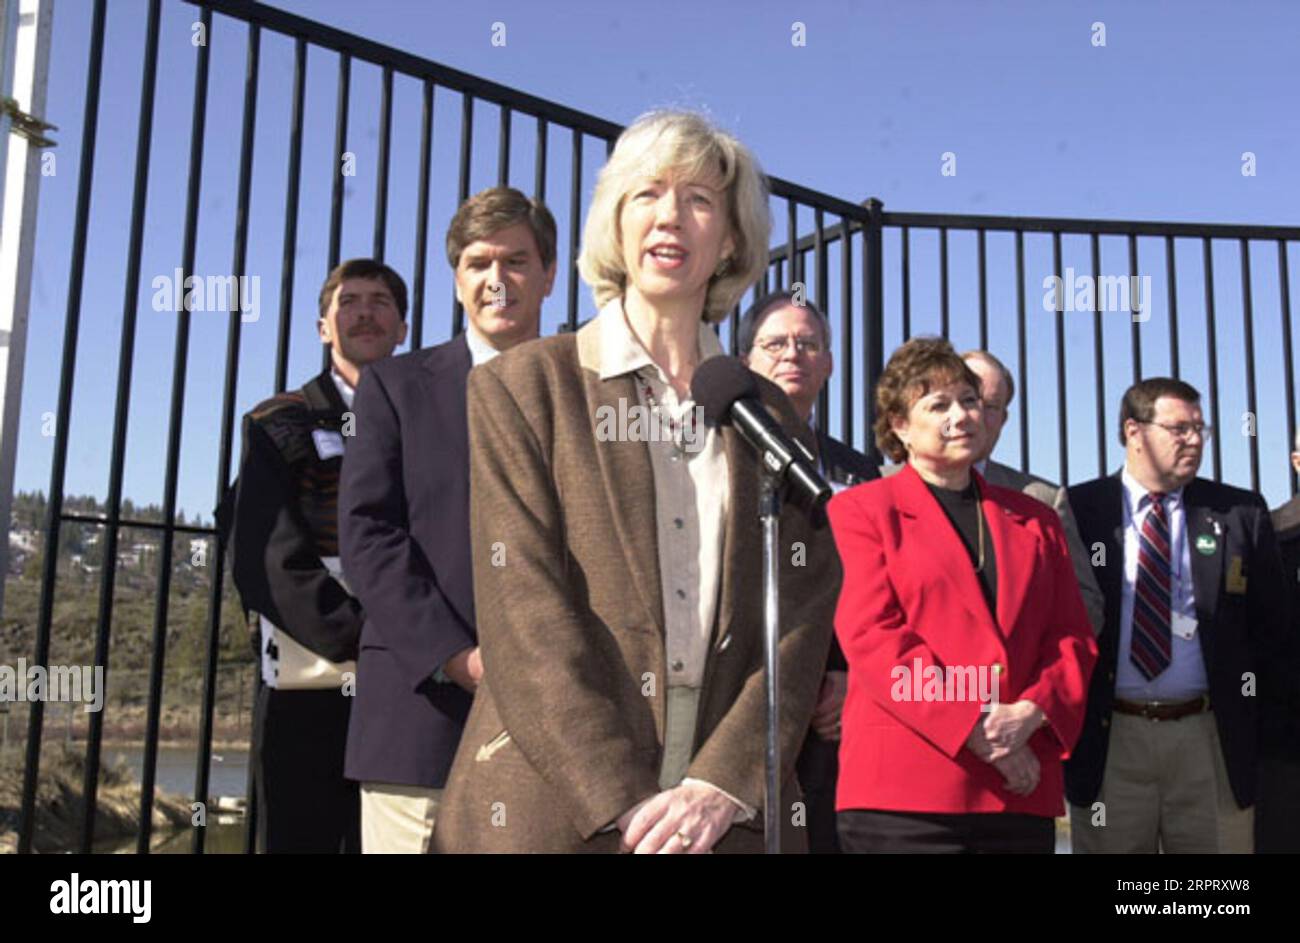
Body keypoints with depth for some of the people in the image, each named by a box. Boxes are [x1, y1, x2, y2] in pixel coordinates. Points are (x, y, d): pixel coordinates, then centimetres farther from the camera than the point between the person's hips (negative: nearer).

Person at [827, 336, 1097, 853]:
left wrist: (1030, 713, -8)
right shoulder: (860, 509, 5)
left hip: (1022, 791, 4)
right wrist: (976, 732, -13)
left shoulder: (1036, 520, 19)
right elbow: (871, 636, -7)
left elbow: (1073, 638, 12)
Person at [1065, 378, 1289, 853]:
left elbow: (1270, 623, 11)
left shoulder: (1241, 514, 6)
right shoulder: (1076, 510, 0)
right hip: (1108, 738, -1)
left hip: (1209, 739, 2)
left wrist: (1234, 684, 2)